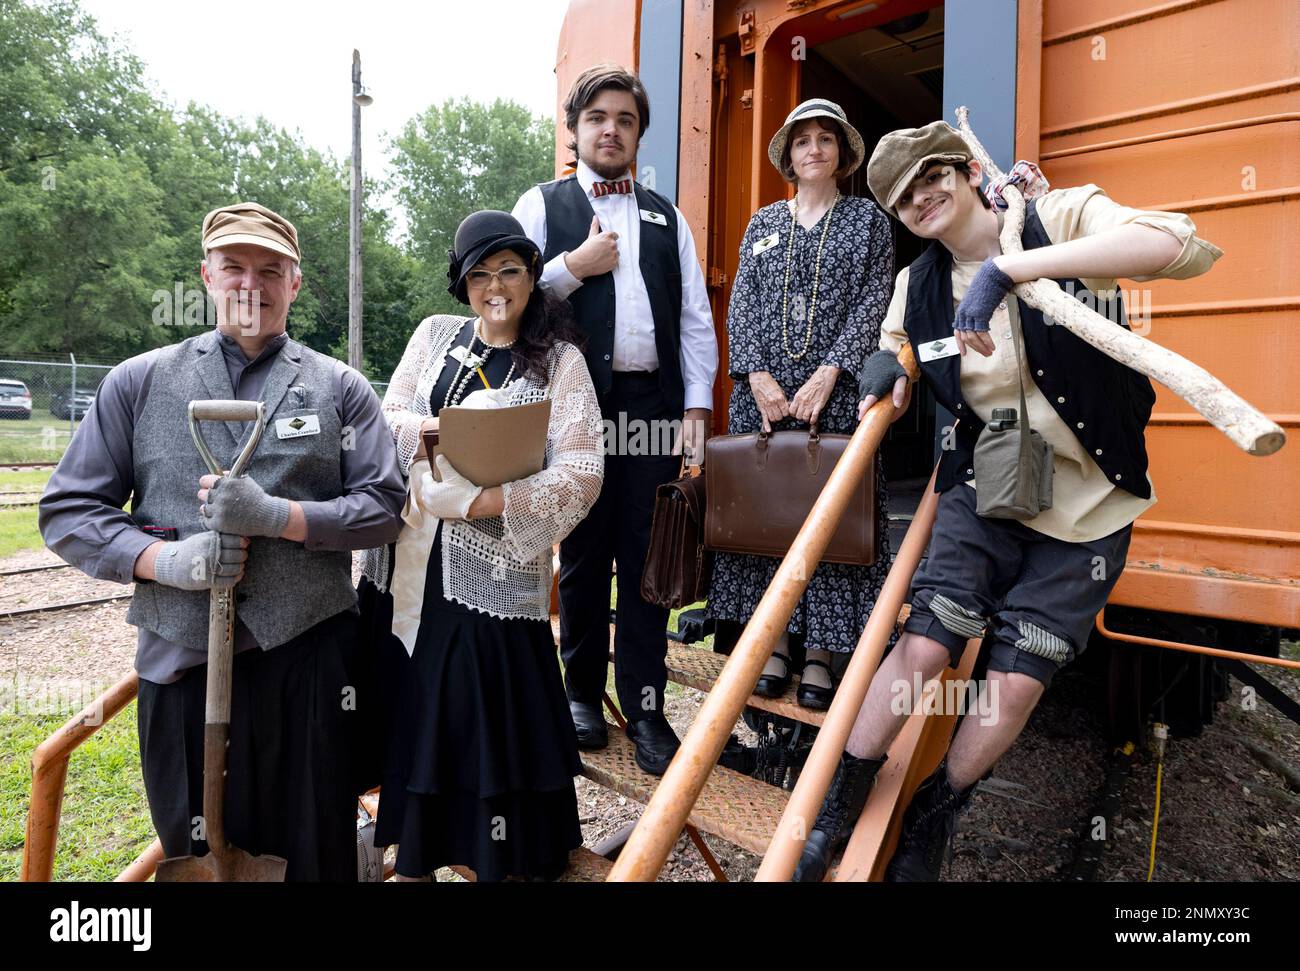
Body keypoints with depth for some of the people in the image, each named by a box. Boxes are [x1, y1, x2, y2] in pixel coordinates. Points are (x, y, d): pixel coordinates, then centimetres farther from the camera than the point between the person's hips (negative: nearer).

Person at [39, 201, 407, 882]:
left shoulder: (340, 387, 5)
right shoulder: (139, 382, 8)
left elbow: (383, 506, -1)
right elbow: (67, 510, 6)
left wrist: (276, 514, -16)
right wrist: (167, 558, -12)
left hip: (312, 658, -1)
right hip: (181, 664, 1)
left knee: (316, 856, 12)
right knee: (195, 857, 16)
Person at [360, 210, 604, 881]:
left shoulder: (559, 359, -4)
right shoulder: (434, 335, 10)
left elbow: (582, 471, -13)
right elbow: (385, 418, 9)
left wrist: (487, 501, -22)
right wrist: (426, 429, -12)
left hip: (494, 562, -4)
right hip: (411, 556, 5)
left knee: (489, 706, 2)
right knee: (414, 702, 13)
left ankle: (501, 853, 25)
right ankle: (416, 849, 35)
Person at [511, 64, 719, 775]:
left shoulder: (667, 218, 18)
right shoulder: (541, 206, 10)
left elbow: (696, 320, 12)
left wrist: (697, 407, 2)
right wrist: (573, 266, -8)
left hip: (653, 404, 2)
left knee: (646, 557, 2)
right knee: (583, 555, 6)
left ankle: (645, 708, 12)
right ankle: (583, 691, 23)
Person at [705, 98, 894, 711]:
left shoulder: (867, 220, 11)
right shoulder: (763, 223, 17)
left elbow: (872, 304, -1)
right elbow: (741, 305, 7)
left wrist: (826, 375, -13)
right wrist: (758, 376, -8)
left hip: (836, 390, -2)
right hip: (762, 391, 3)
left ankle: (819, 654, 5)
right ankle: (773, 644, 10)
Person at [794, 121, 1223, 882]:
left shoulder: (1064, 217, -10)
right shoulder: (918, 287, 1)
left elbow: (1183, 246, -30)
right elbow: (897, 350, 21)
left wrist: (1008, 265, -36)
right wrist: (888, 371, -5)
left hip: (1088, 507, -2)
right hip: (983, 487, 2)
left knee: (1017, 685, -3)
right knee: (923, 648, -11)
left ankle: (936, 814, 24)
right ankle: (840, 805, 11)